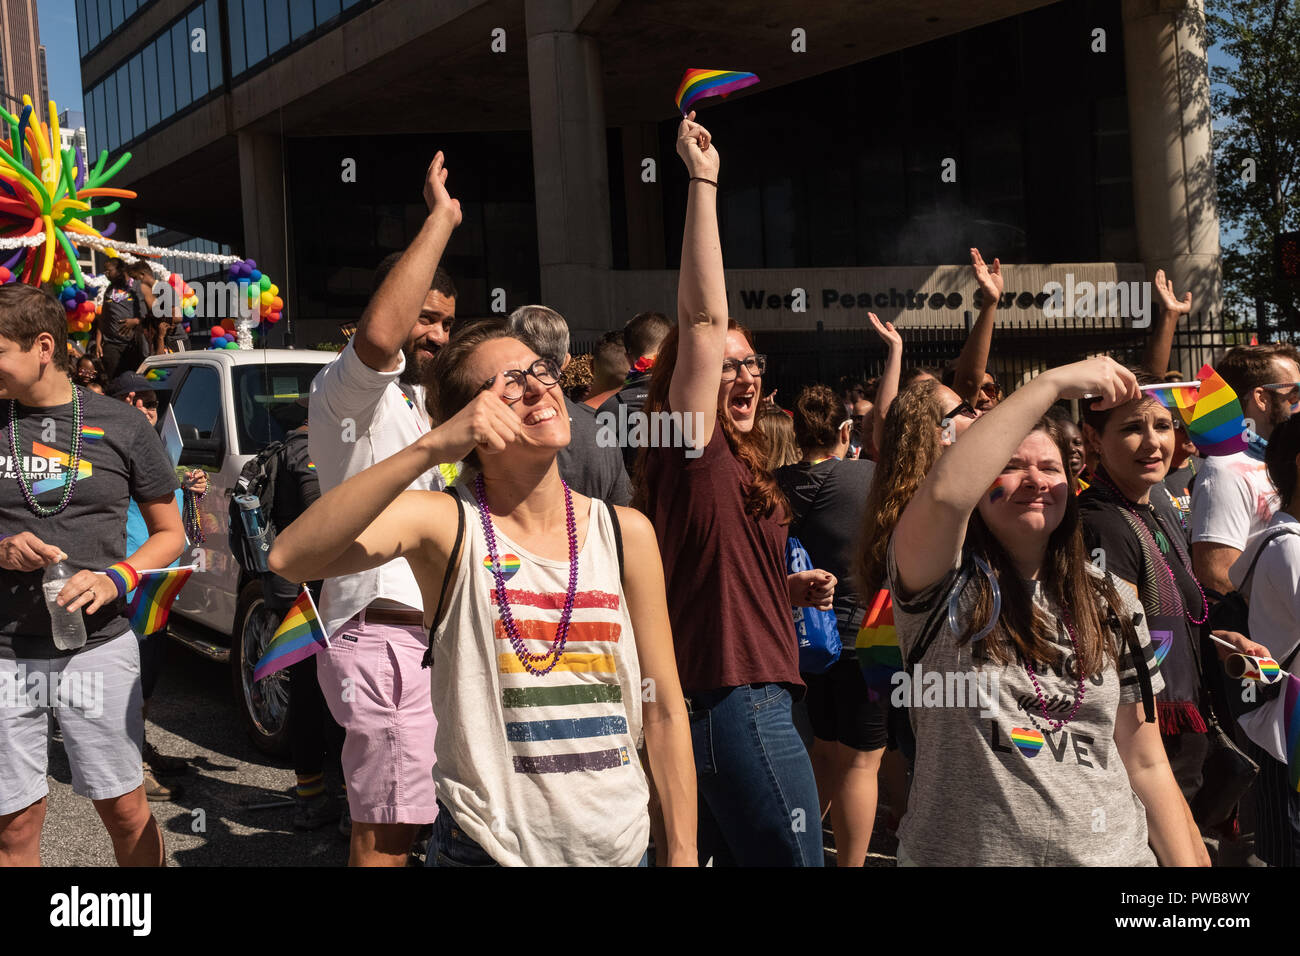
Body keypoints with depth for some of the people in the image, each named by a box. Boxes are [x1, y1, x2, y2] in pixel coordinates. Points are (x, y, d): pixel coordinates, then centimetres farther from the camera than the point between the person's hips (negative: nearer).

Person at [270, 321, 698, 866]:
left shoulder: (626, 534, -2)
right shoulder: (447, 524, -10)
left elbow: (664, 708, 3)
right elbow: (291, 558, -28)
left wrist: (683, 853, 2)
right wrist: (431, 448, -33)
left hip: (619, 843, 3)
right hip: (487, 847, -3)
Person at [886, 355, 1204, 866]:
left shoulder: (1112, 602, 4)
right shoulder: (945, 585, -10)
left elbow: (1146, 764, 7)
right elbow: (944, 494, -33)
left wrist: (1188, 862, -1)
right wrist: (1053, 381, -26)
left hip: (1113, 851, 4)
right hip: (965, 853, -4)